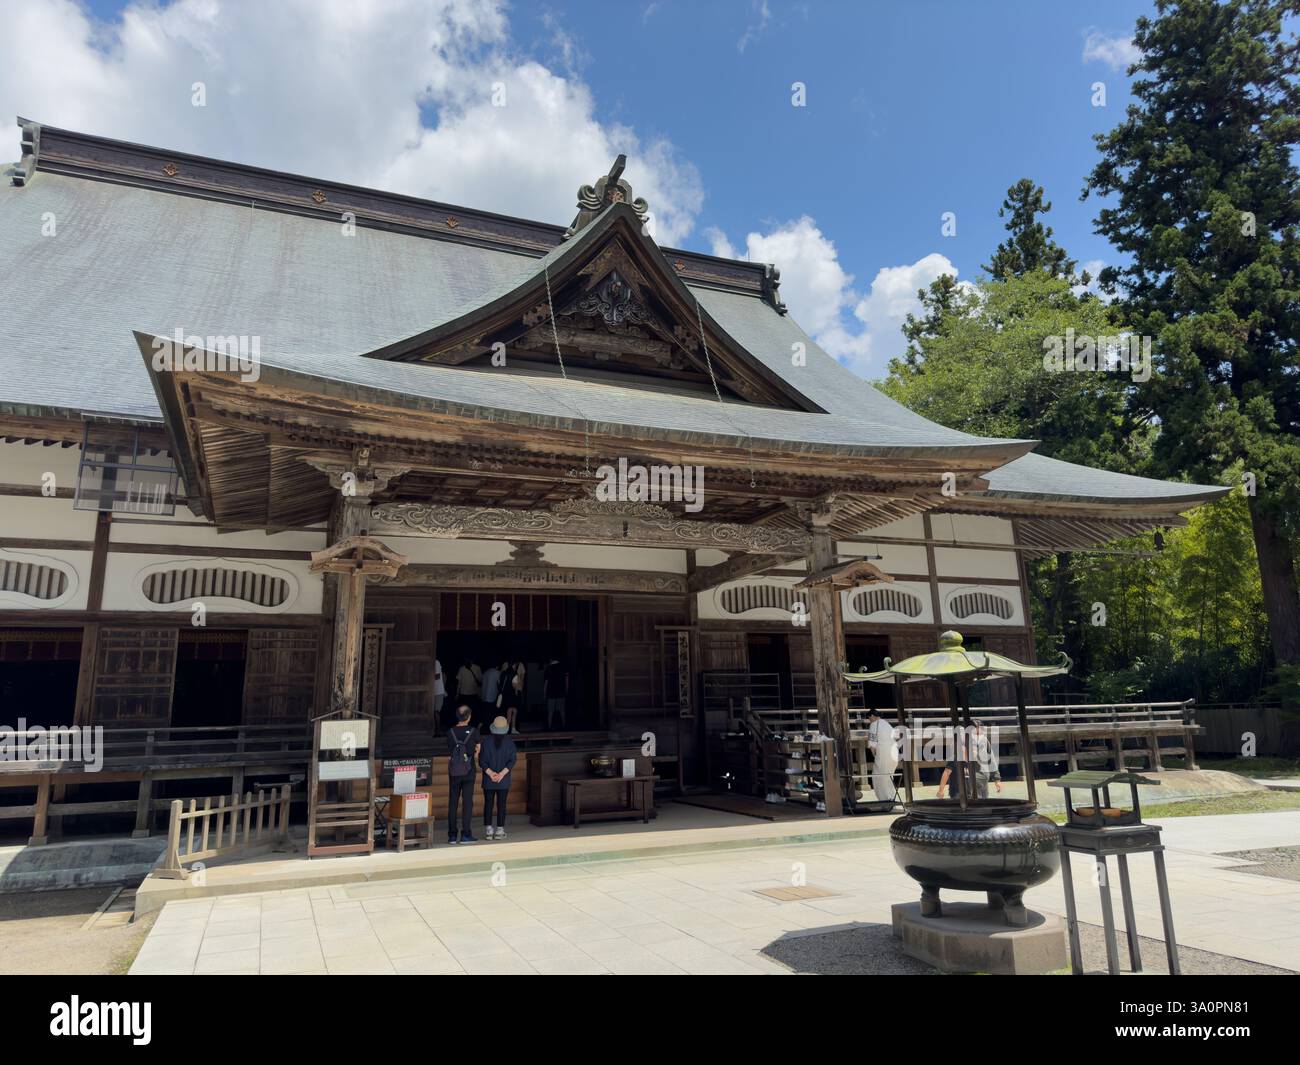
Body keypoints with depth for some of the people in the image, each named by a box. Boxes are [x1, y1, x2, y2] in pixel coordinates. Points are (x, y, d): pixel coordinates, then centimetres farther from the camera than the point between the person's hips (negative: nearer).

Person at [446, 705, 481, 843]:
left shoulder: (450, 732, -4)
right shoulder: (473, 731, -8)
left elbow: (449, 756, 1)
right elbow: (478, 749, 5)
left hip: (454, 773, 2)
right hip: (469, 772, -2)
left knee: (452, 802, 8)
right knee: (467, 802, 3)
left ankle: (452, 835, 10)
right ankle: (465, 834, 4)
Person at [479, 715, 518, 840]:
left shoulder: (487, 742, -3)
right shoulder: (509, 742, -3)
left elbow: (482, 760, -6)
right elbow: (513, 759, -8)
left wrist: (490, 773, -9)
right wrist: (502, 773, -11)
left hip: (488, 780, 0)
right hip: (504, 780, 0)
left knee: (488, 804, 7)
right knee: (501, 804, 5)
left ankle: (488, 830, 7)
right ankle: (499, 830, 4)